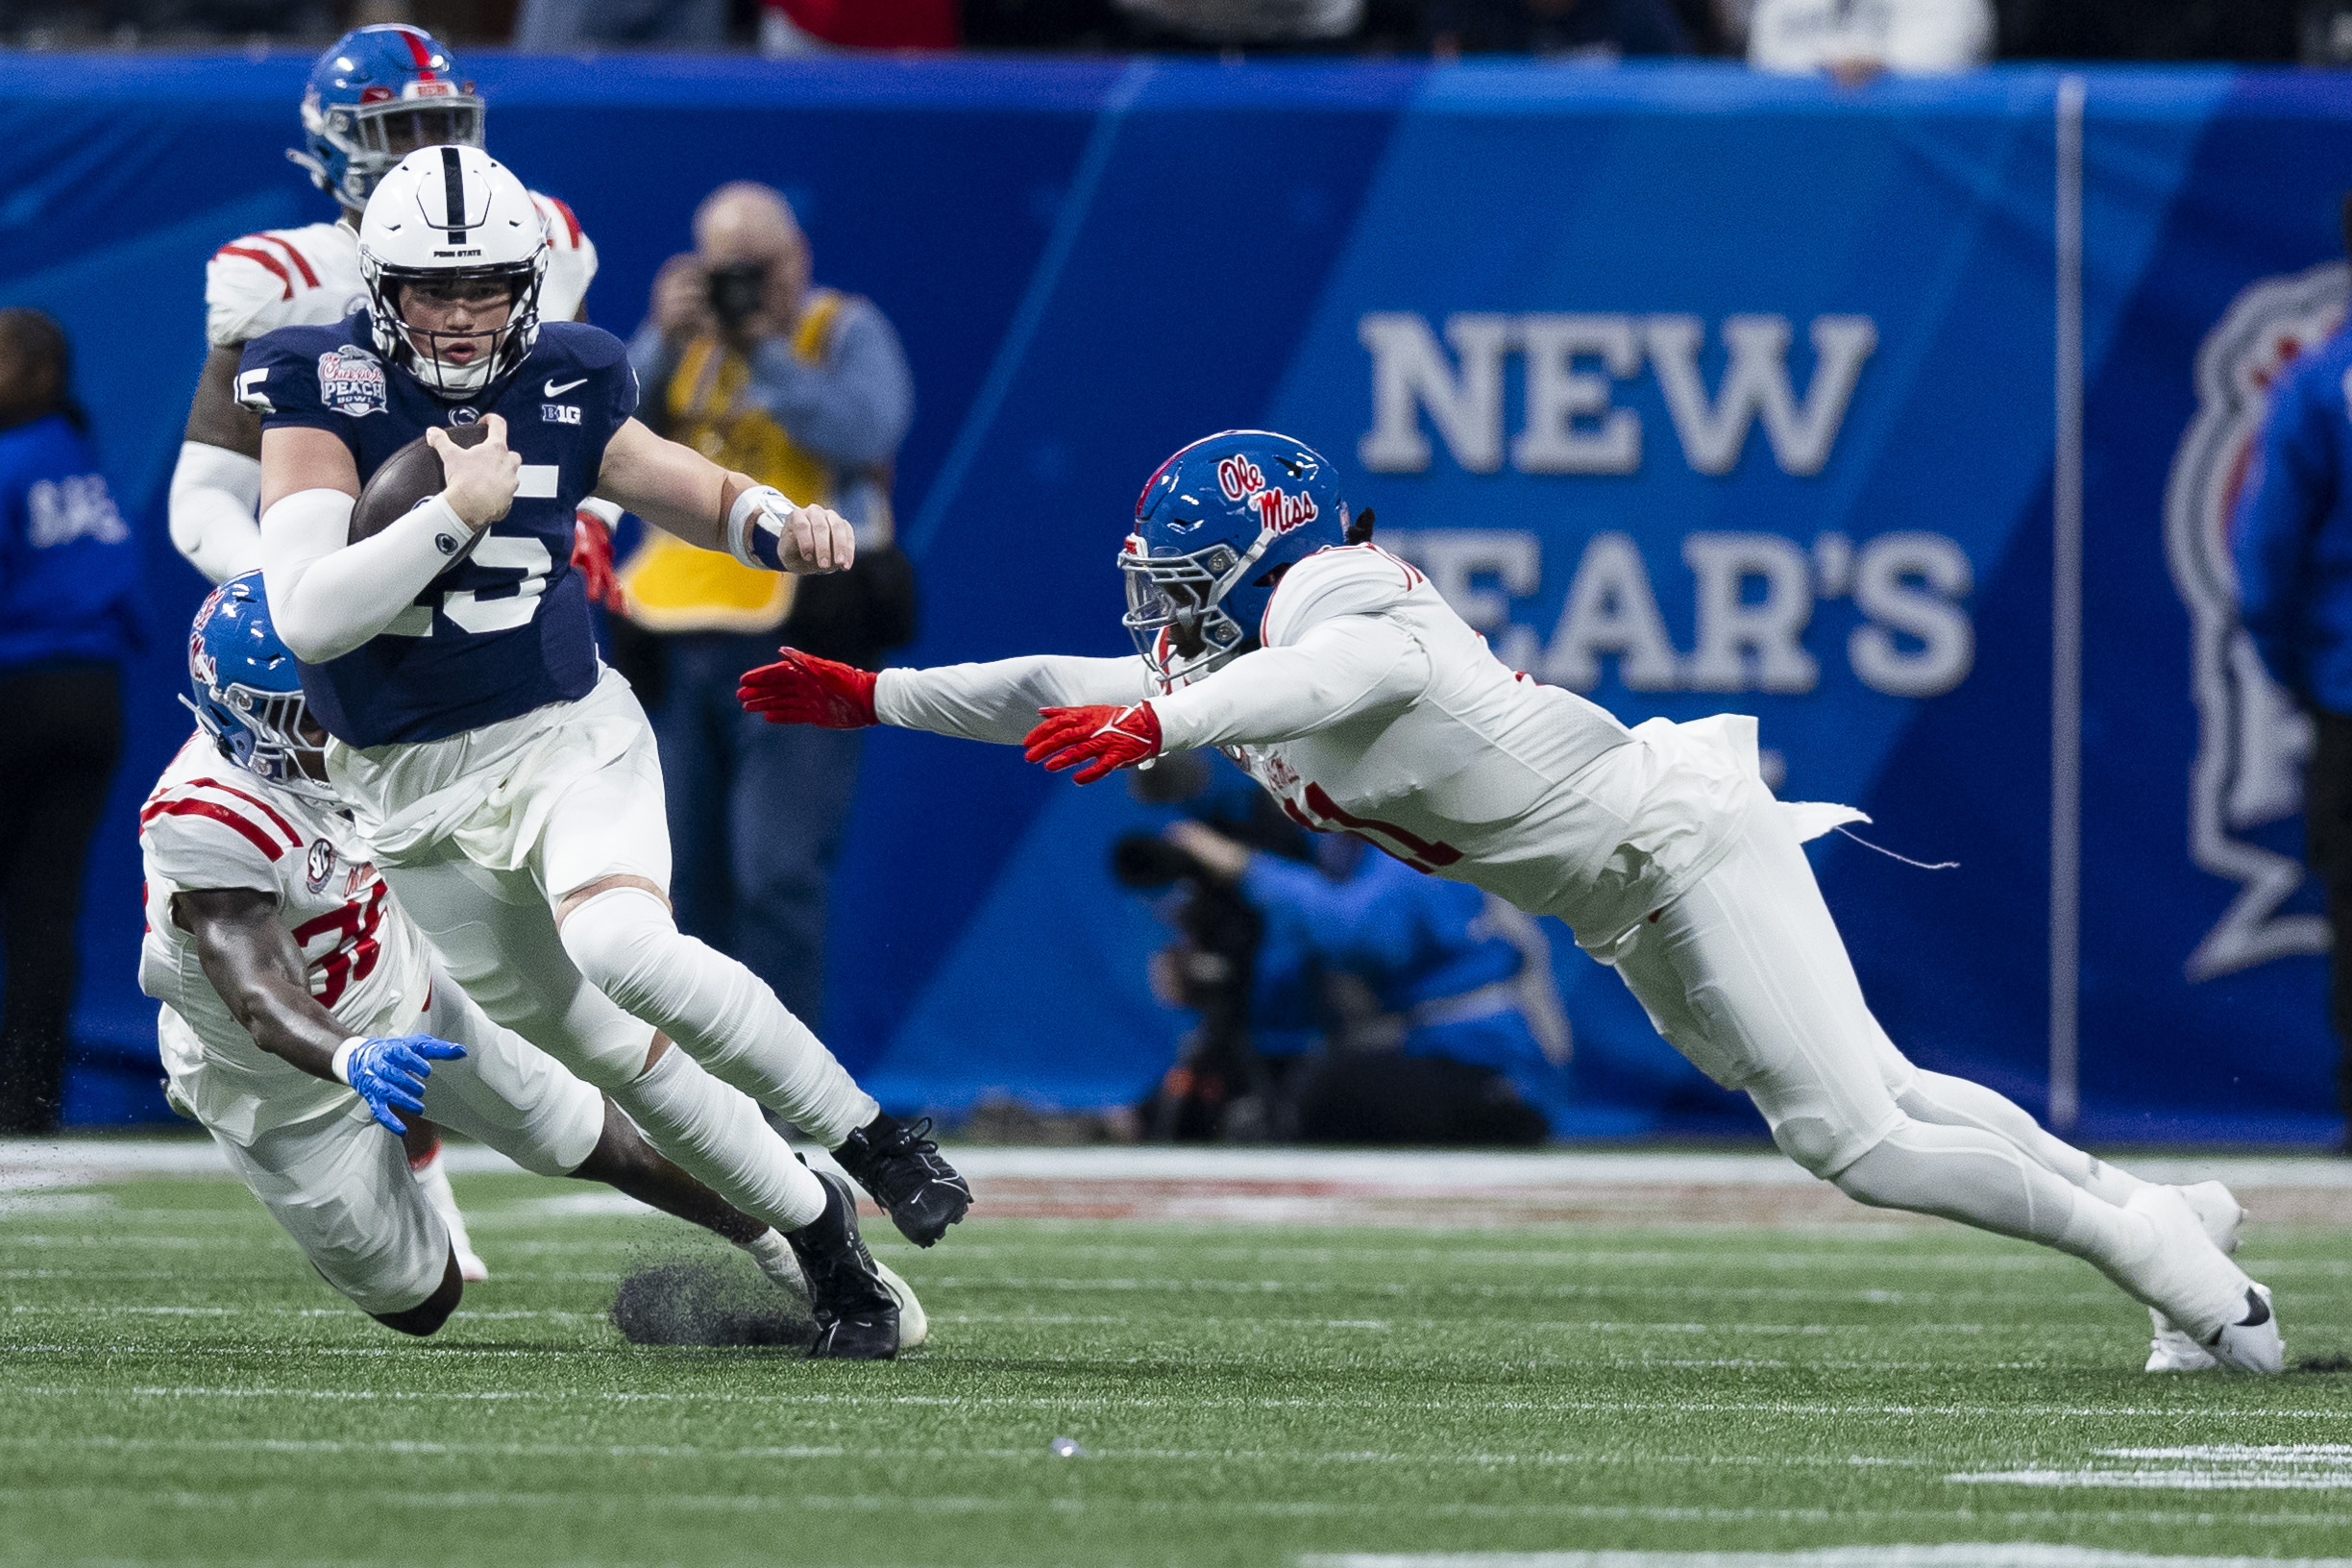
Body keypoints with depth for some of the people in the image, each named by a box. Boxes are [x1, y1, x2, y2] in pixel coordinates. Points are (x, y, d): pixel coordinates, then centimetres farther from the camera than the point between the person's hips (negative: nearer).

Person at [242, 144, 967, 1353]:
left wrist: (782, 526, -9)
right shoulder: (325, 395, -14)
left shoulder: (565, 392, -4)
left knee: (623, 949, -31)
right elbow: (307, 618, -24)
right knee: (617, 1058, 7)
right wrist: (456, 510, -31)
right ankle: (814, 1231, 28)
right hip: (416, 792, 1)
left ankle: (868, 1136, -14)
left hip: (565, 740, -1)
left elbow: (704, 497, 14)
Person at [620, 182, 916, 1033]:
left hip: (799, 640, -5)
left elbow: (866, 433, -15)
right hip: (680, 636, 5)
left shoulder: (846, 333, 3)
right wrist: (665, 343, -10)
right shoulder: (679, 339, 15)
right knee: (689, 879, 7)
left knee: (778, 874, -13)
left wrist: (766, 348, -16)